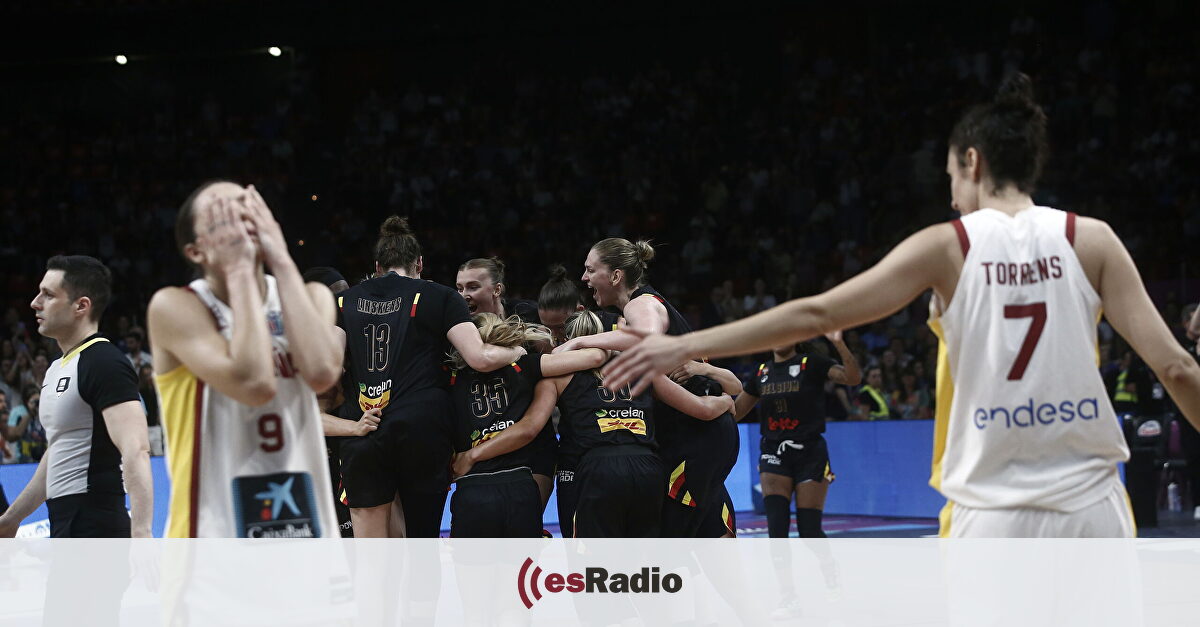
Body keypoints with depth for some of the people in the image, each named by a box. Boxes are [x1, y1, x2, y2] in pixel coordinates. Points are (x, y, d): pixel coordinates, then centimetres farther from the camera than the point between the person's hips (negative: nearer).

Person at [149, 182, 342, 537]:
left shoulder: (311, 297, 7)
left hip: (305, 532, 5)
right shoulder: (176, 307, -7)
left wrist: (281, 260, -10)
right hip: (216, 544, -5)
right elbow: (254, 382, -22)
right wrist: (239, 270, -15)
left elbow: (322, 372, -15)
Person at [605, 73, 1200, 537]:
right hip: (1091, 509, 1)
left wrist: (684, 346, 2)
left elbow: (816, 314, -2)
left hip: (996, 517, -1)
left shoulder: (947, 246, 0)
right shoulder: (1090, 240, 2)